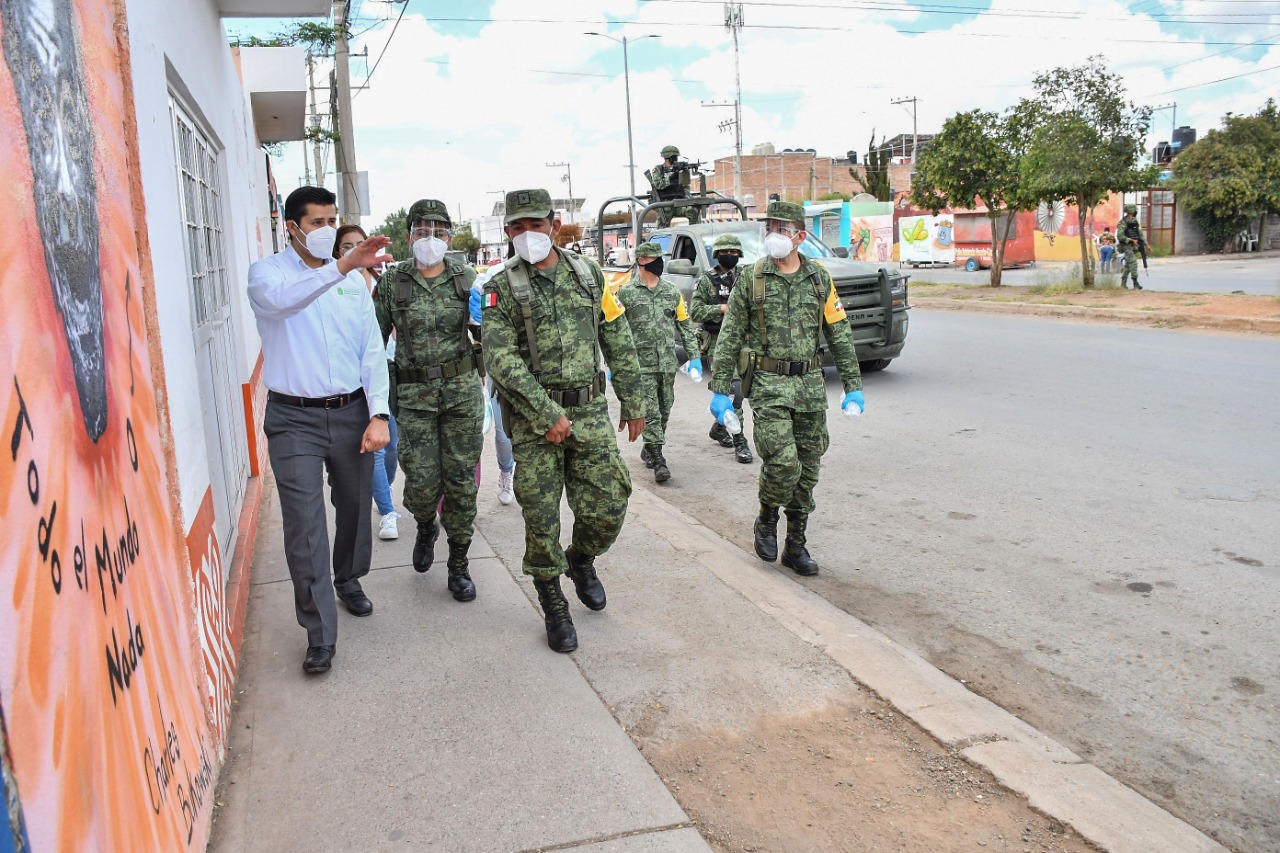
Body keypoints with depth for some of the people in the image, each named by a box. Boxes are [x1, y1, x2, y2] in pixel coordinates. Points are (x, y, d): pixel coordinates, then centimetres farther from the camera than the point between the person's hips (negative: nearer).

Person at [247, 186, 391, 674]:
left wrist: (378, 414, -5)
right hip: (294, 419, -3)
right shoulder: (267, 273, -3)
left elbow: (372, 352, 6)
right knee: (304, 527, -4)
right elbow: (280, 299, -30)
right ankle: (320, 633, 5)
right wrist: (341, 267, -44)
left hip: (351, 412, 4)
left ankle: (349, 580, 43)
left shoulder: (354, 281, 8)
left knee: (355, 507, 17)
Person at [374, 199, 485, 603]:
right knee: (421, 482, -5)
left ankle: (458, 565, 18)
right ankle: (426, 529, 31)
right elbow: (374, 337, 6)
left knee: (461, 480, 3)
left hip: (462, 391, 1)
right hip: (415, 395, -1)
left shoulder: (466, 277, 3)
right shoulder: (392, 281, 1)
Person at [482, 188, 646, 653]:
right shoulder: (503, 288, -3)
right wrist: (548, 414, -18)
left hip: (590, 410, 3)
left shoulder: (588, 274, 7)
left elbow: (619, 343, 12)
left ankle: (581, 561, 33)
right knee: (541, 518, 1)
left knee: (607, 508, 0)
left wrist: (633, 402, 10)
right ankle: (553, 606, 21)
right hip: (533, 418, -2)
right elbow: (501, 359, -12)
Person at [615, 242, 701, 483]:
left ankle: (649, 450, 29)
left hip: (668, 363, 4)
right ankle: (658, 460, -5)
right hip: (641, 363, -4)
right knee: (650, 413, -7)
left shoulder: (672, 291, 9)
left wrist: (694, 356, 5)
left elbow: (685, 325, 11)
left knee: (664, 411, 11)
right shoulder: (626, 293, -2)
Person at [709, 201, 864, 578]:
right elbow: (729, 337, 0)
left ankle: (795, 546, 20)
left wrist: (853, 385, 6)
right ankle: (766, 521, 14)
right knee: (783, 463, -15)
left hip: (811, 384, 3)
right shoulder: (752, 278, 0)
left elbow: (840, 334, 10)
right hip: (769, 385, -3)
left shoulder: (819, 278, 7)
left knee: (807, 470, 7)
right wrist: (720, 389, -4)